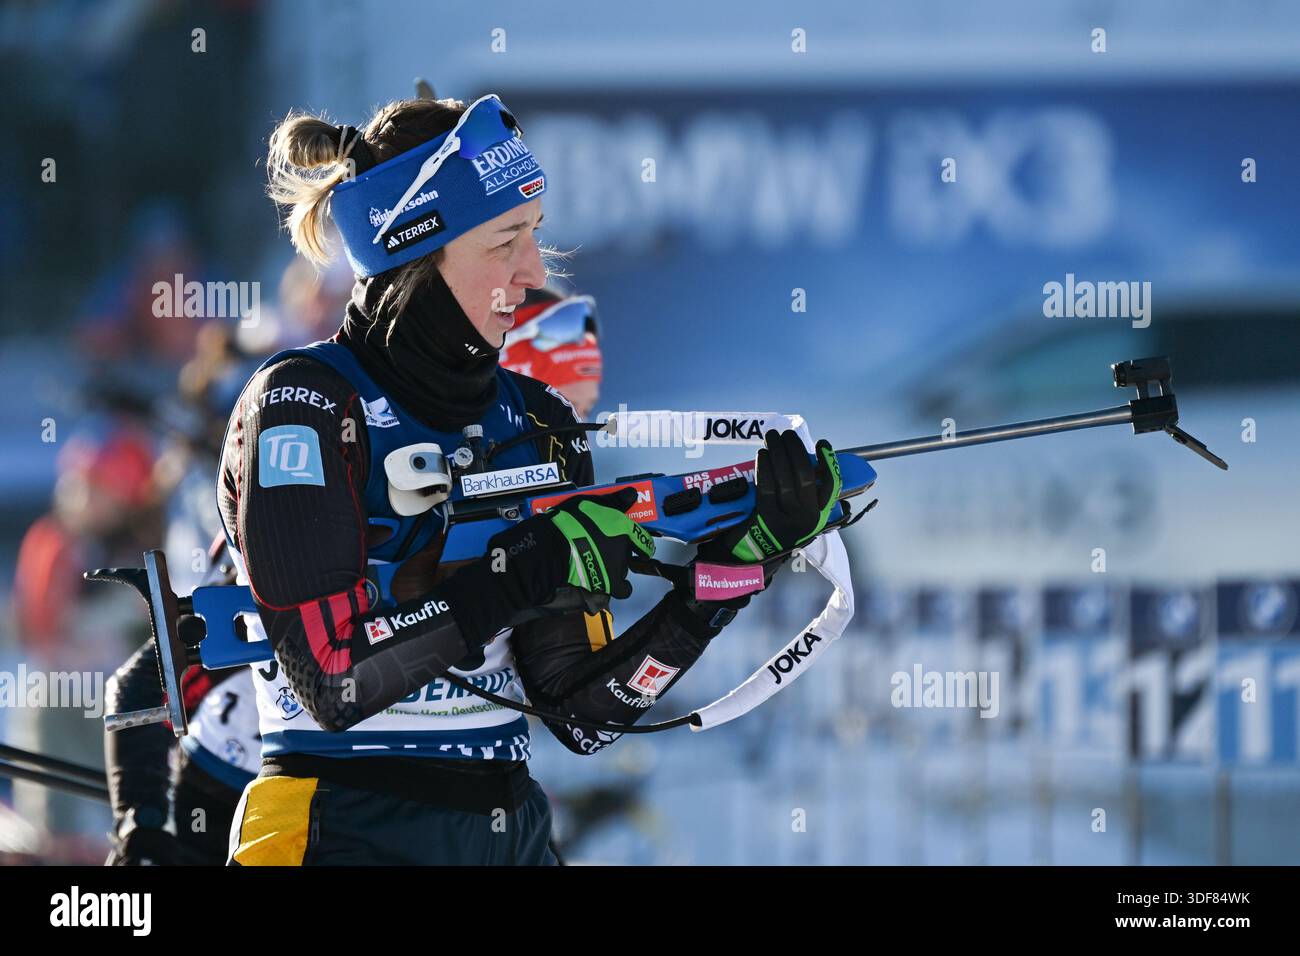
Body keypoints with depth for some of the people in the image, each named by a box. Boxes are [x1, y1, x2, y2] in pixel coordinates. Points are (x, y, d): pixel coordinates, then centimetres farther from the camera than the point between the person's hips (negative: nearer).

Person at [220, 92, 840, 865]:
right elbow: (332, 678, -20)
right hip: (346, 837, -6)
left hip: (513, 835, 6)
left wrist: (740, 556, -6)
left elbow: (583, 714, 2)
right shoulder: (302, 407, -9)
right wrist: (532, 567, -20)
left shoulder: (538, 423, 7)